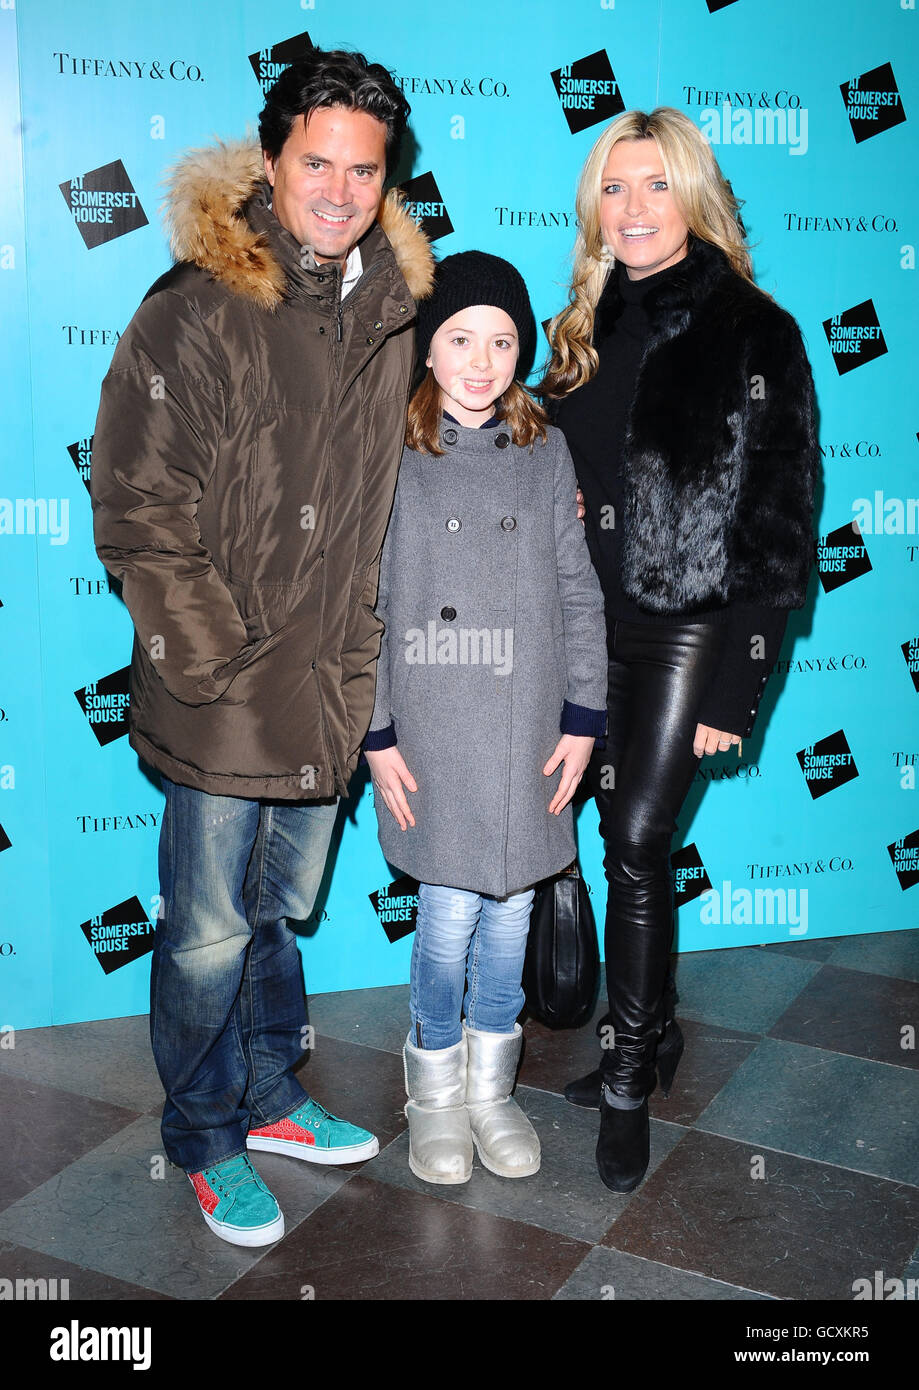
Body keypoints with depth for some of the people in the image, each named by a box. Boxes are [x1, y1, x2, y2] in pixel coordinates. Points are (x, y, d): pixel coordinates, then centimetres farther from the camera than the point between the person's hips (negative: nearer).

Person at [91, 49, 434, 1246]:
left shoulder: (390, 313, 6)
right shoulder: (197, 312, -11)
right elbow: (138, 513, -12)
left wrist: (359, 654, 7)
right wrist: (220, 663, -14)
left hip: (332, 694, 5)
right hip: (222, 699, -5)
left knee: (282, 911, 20)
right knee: (209, 935, 8)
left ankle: (271, 1096, 40)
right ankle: (209, 1141, 29)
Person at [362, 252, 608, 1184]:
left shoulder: (546, 452, 6)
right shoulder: (390, 455, -2)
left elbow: (578, 593, 5)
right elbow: (363, 604, -1)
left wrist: (582, 719, 1)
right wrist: (376, 732, -4)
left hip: (528, 726, 3)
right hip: (429, 728, -2)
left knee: (511, 905, 10)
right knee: (450, 909, 0)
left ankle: (491, 1083, 30)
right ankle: (436, 1084, 26)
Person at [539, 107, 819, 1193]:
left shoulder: (754, 332, -6)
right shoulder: (585, 332, 11)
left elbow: (779, 521, -10)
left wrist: (739, 684, -14)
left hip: (688, 630, -5)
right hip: (592, 626, 5)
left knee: (636, 843, -4)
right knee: (623, 839, 11)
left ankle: (627, 1081, 15)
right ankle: (653, 1036, 31)